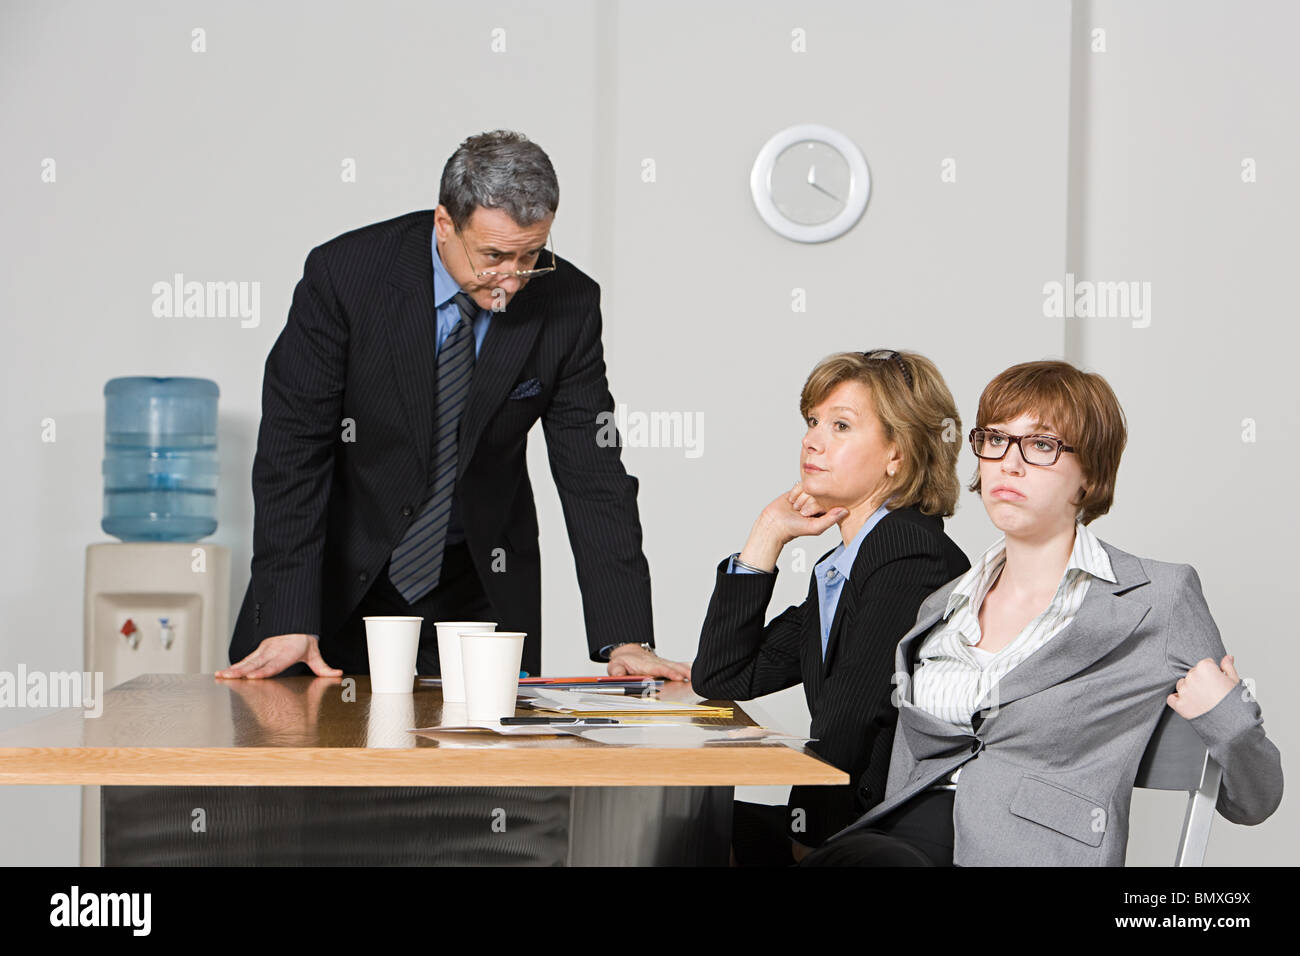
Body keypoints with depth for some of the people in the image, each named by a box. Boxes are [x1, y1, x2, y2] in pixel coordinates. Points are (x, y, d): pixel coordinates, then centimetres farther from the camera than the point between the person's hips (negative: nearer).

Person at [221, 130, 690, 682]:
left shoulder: (568, 303, -12)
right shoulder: (344, 274, -19)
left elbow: (592, 474, -9)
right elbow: (292, 452, -17)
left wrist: (627, 640, -18)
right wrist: (289, 624, -25)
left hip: (480, 591, 2)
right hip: (341, 581, -1)